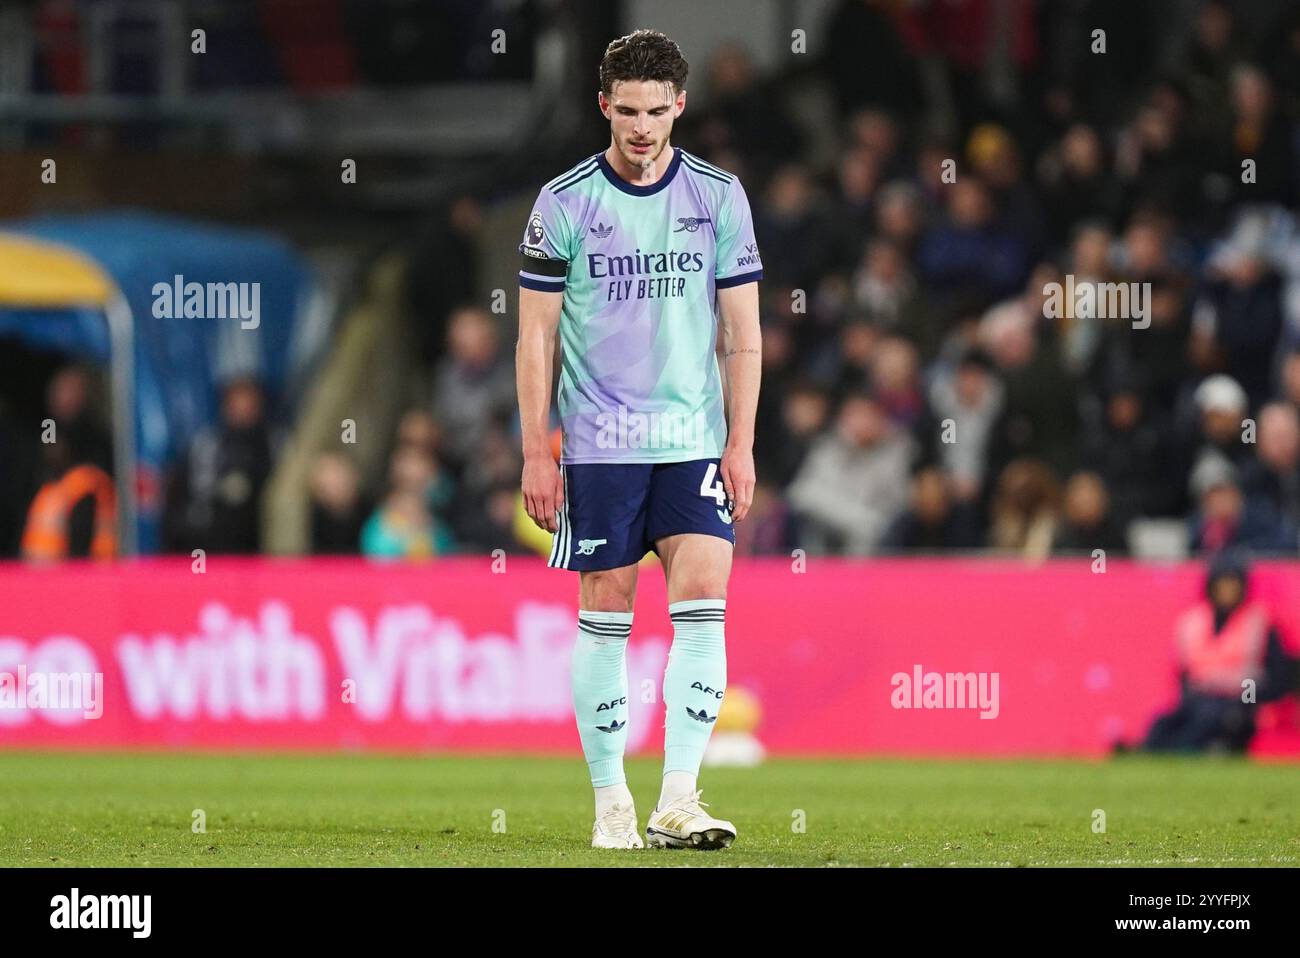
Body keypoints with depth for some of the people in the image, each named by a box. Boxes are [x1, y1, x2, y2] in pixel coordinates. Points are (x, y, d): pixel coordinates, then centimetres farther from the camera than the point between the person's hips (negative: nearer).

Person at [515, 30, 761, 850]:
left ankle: (677, 801, -14)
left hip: (695, 443, 1)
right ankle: (611, 804, 10)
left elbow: (743, 331, 7)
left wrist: (741, 445, 0)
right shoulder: (564, 202, 0)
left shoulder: (720, 196, 4)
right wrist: (536, 451, -3)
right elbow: (535, 334, 2)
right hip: (597, 445, -1)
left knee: (703, 605, -12)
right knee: (605, 615, 1)